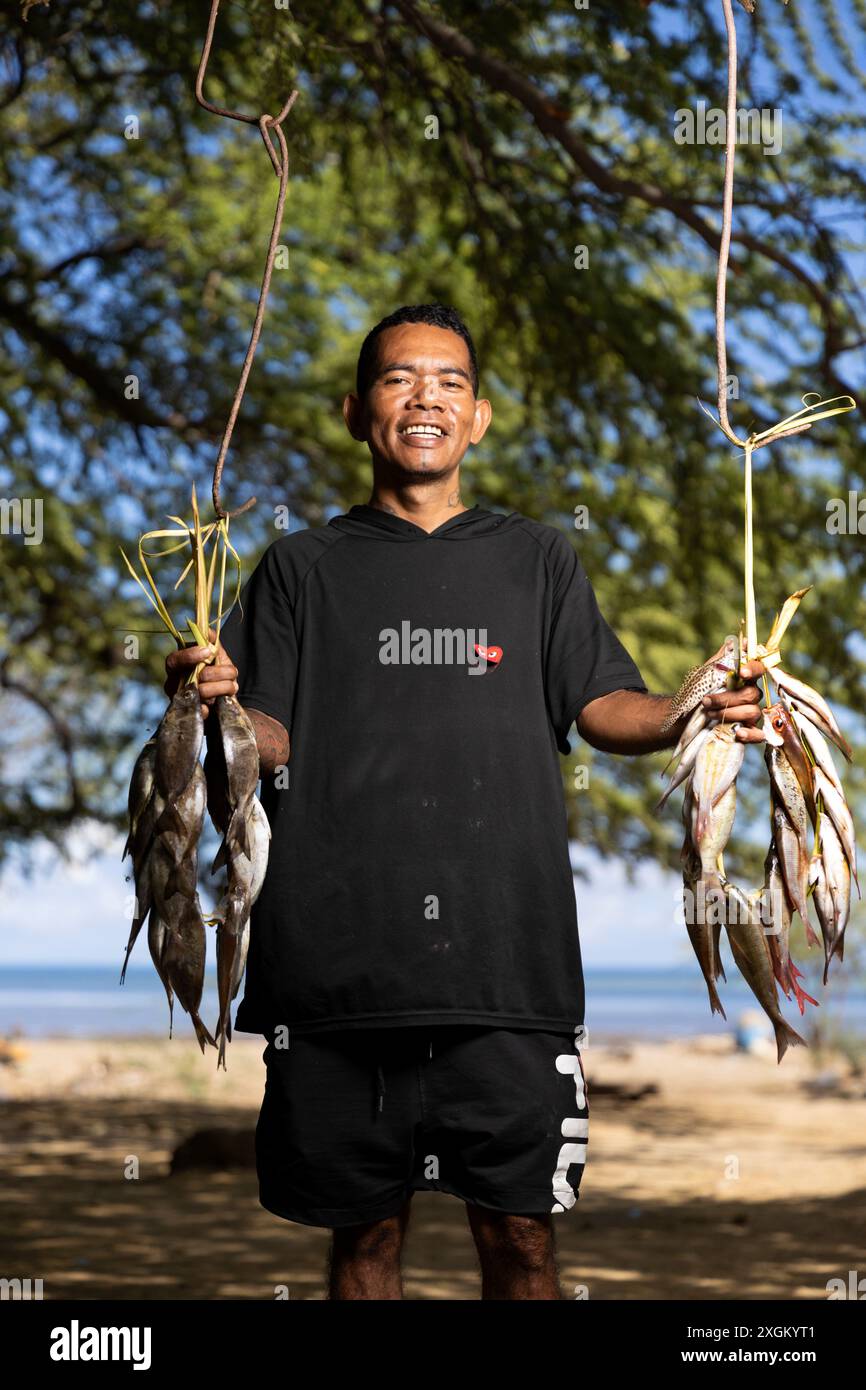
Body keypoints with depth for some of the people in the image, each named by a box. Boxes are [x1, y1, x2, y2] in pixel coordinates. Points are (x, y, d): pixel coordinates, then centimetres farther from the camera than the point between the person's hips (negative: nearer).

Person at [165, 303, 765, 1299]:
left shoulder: (536, 561, 16)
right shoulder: (304, 567, 13)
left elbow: (603, 705, 6)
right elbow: (273, 741, 5)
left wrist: (695, 711, -14)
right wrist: (218, 707, -18)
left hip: (506, 949, 0)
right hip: (339, 950, 0)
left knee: (519, 1229, 3)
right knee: (366, 1228, 8)